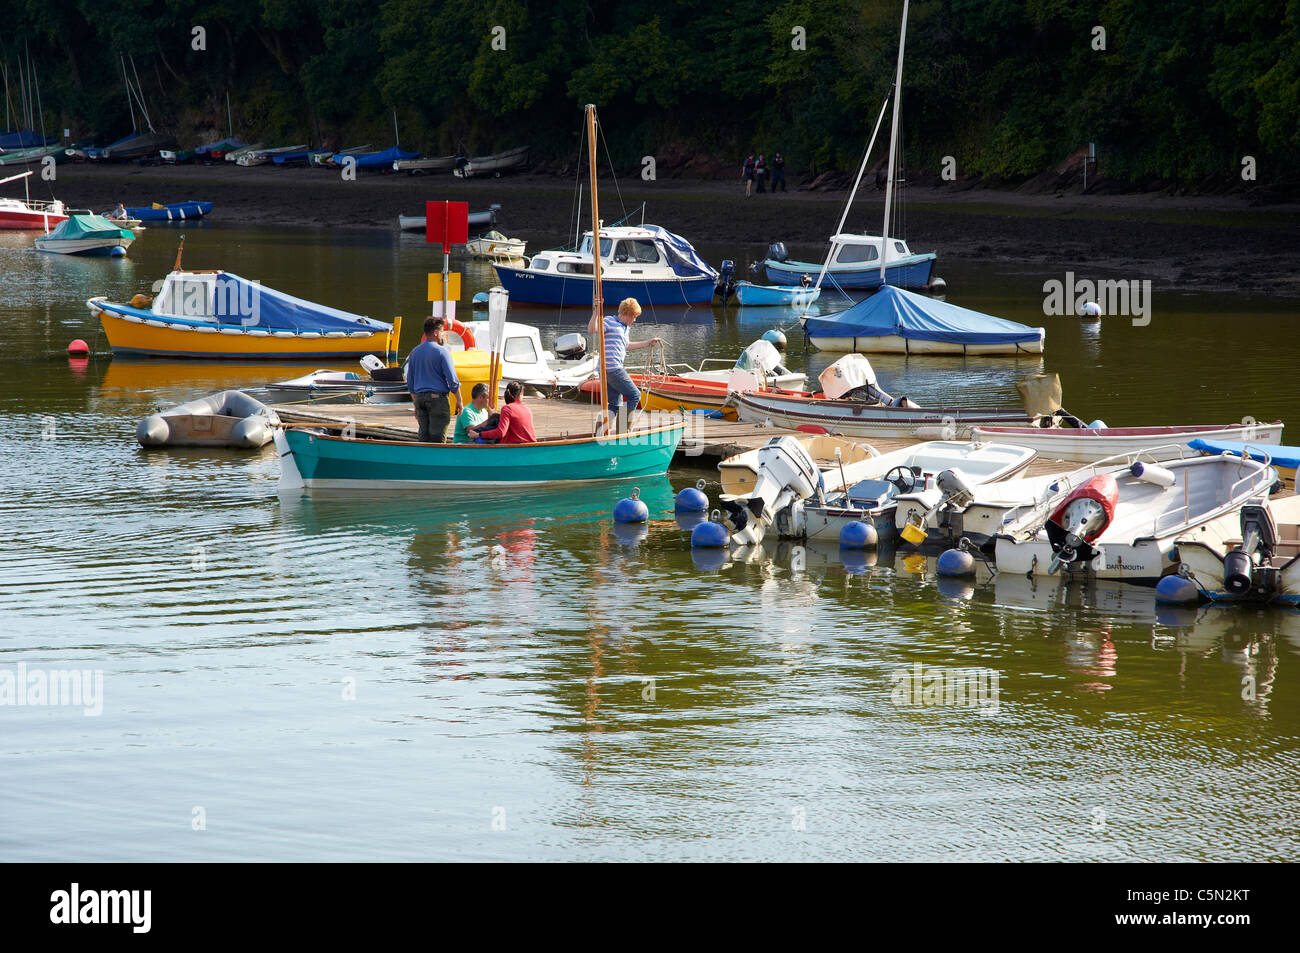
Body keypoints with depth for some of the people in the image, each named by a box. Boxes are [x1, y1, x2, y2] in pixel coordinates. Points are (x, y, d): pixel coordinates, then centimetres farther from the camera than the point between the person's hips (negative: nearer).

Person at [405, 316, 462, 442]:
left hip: (420, 398, 6)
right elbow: (453, 380, -10)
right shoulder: (441, 351, -8)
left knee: (424, 435, 8)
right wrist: (459, 401, 0)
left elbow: (410, 383, 14)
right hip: (438, 397, -6)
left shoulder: (414, 352, 10)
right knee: (437, 437, -5)